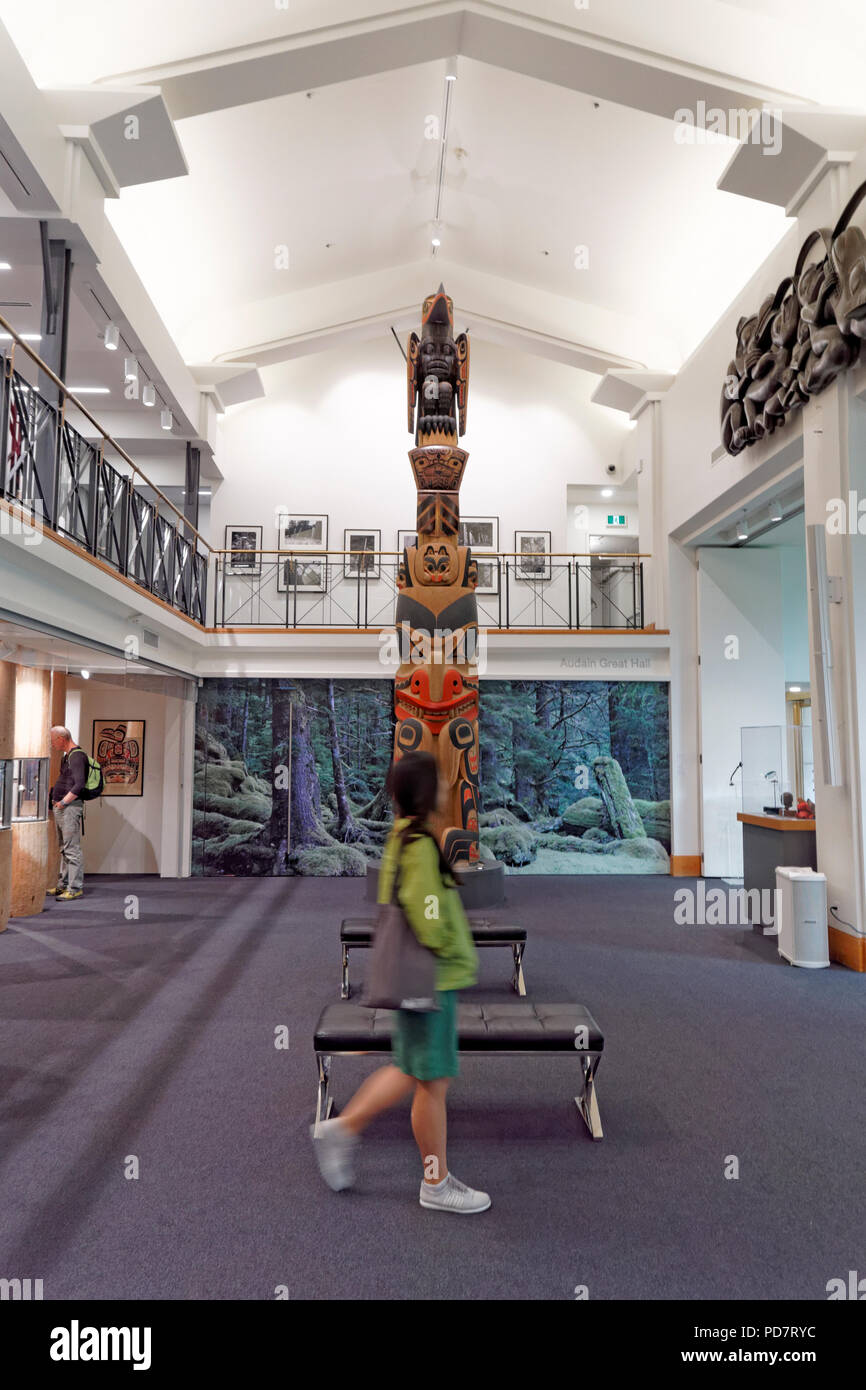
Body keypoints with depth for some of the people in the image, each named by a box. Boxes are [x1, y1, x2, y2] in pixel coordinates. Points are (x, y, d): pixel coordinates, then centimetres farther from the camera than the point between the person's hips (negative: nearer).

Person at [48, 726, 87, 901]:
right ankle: (63, 885, 21)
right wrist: (55, 798, 16)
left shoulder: (77, 756, -14)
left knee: (72, 848, -8)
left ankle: (75, 888, -5)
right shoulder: (67, 756, 18)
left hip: (71, 807, -10)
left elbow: (79, 785, -22)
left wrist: (63, 802, -16)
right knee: (64, 849, 14)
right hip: (61, 807, 10)